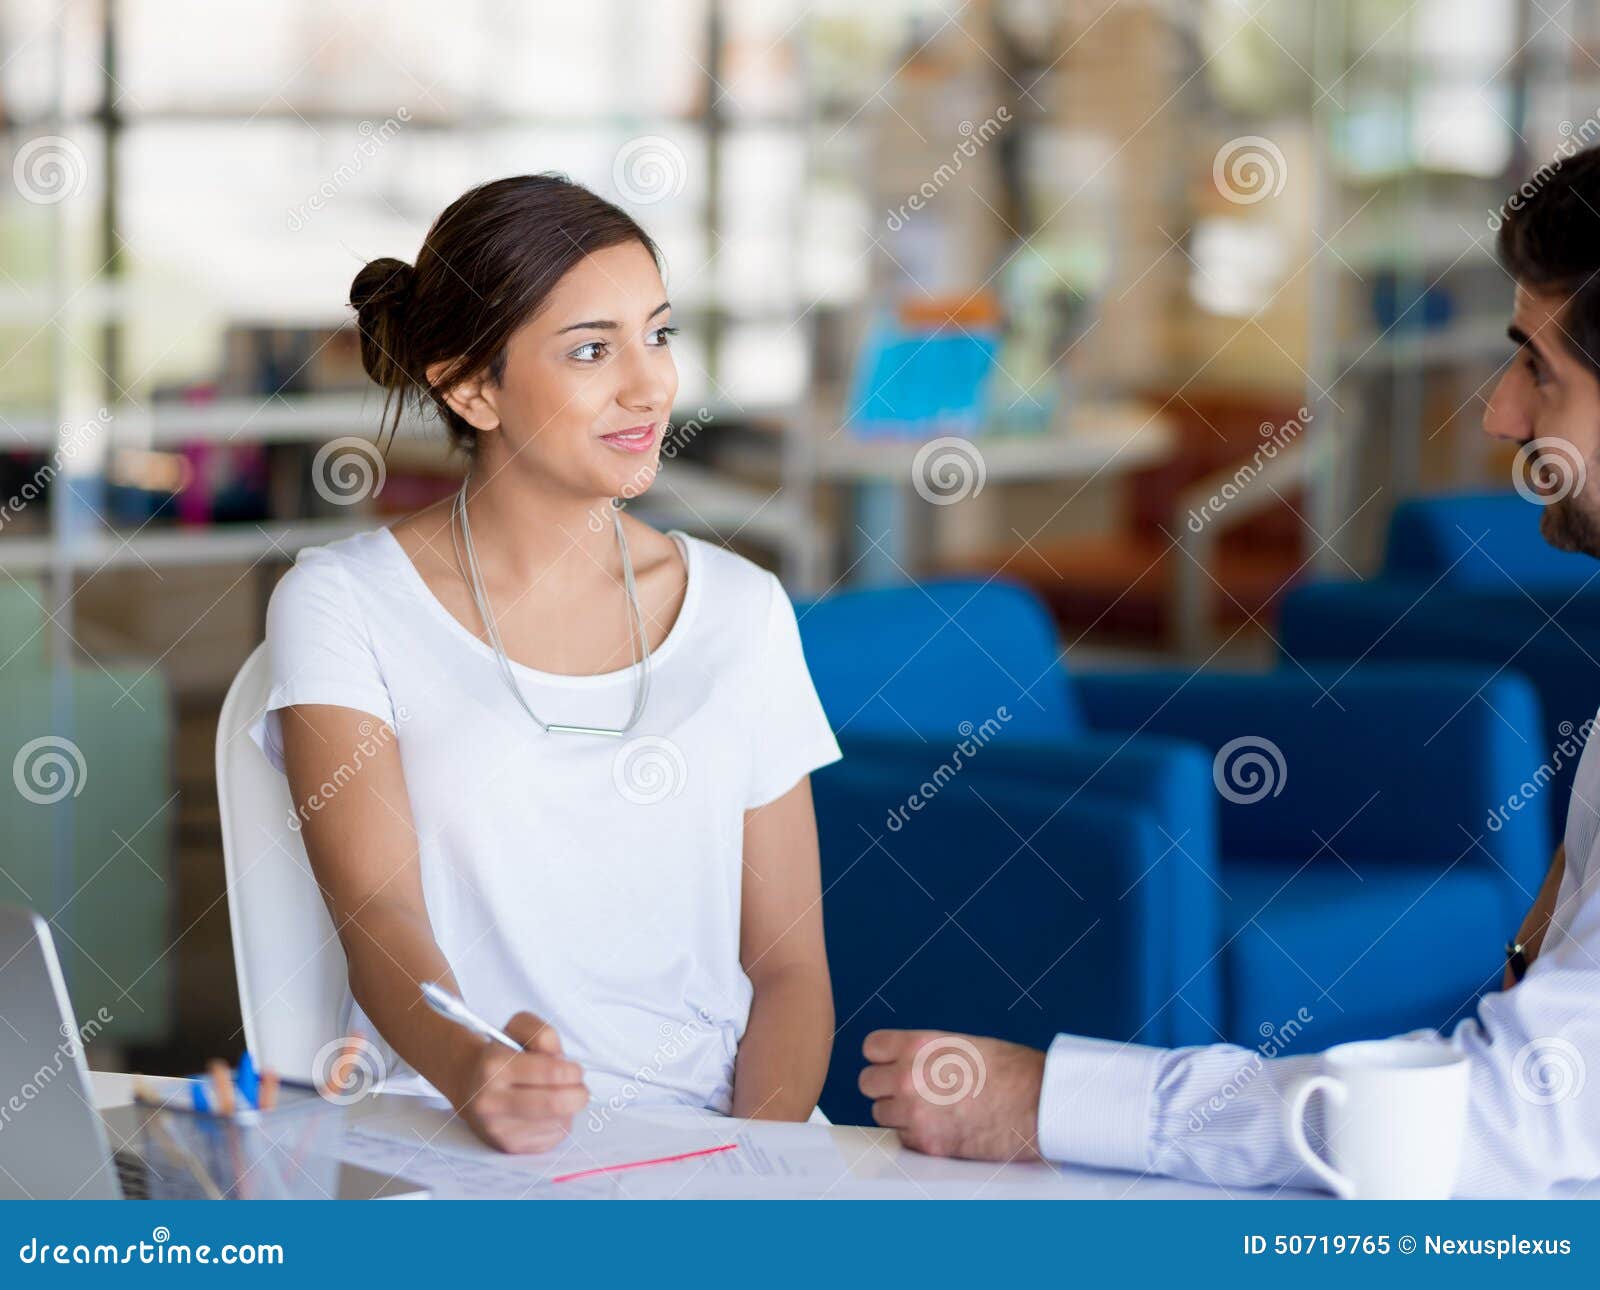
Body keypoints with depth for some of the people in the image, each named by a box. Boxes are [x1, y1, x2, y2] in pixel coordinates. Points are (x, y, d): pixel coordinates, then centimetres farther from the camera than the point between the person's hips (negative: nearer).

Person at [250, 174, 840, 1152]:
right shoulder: (342, 604, 3)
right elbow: (377, 914, -10)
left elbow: (790, 964, 11)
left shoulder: (741, 610, 12)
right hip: (442, 1139, -2)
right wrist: (474, 1071, -32)